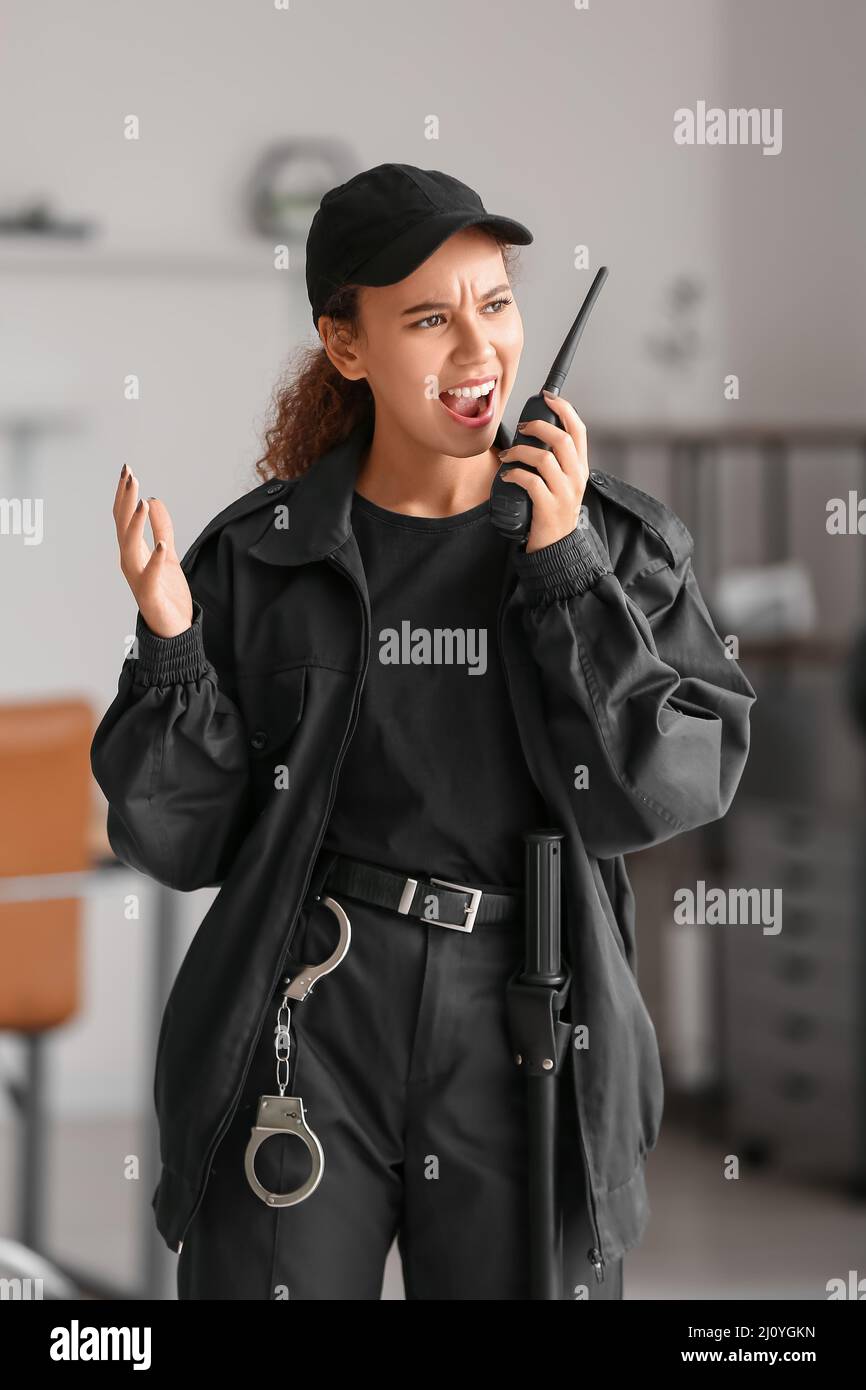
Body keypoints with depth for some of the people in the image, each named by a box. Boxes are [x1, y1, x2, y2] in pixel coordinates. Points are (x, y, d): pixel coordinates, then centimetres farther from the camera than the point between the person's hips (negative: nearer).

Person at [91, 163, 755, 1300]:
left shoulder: (621, 543, 2)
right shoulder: (260, 555, 1)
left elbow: (662, 790, -7)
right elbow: (182, 839, 1)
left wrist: (565, 565, -12)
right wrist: (170, 643, -13)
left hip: (530, 1048, 1)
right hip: (302, 1036, 0)